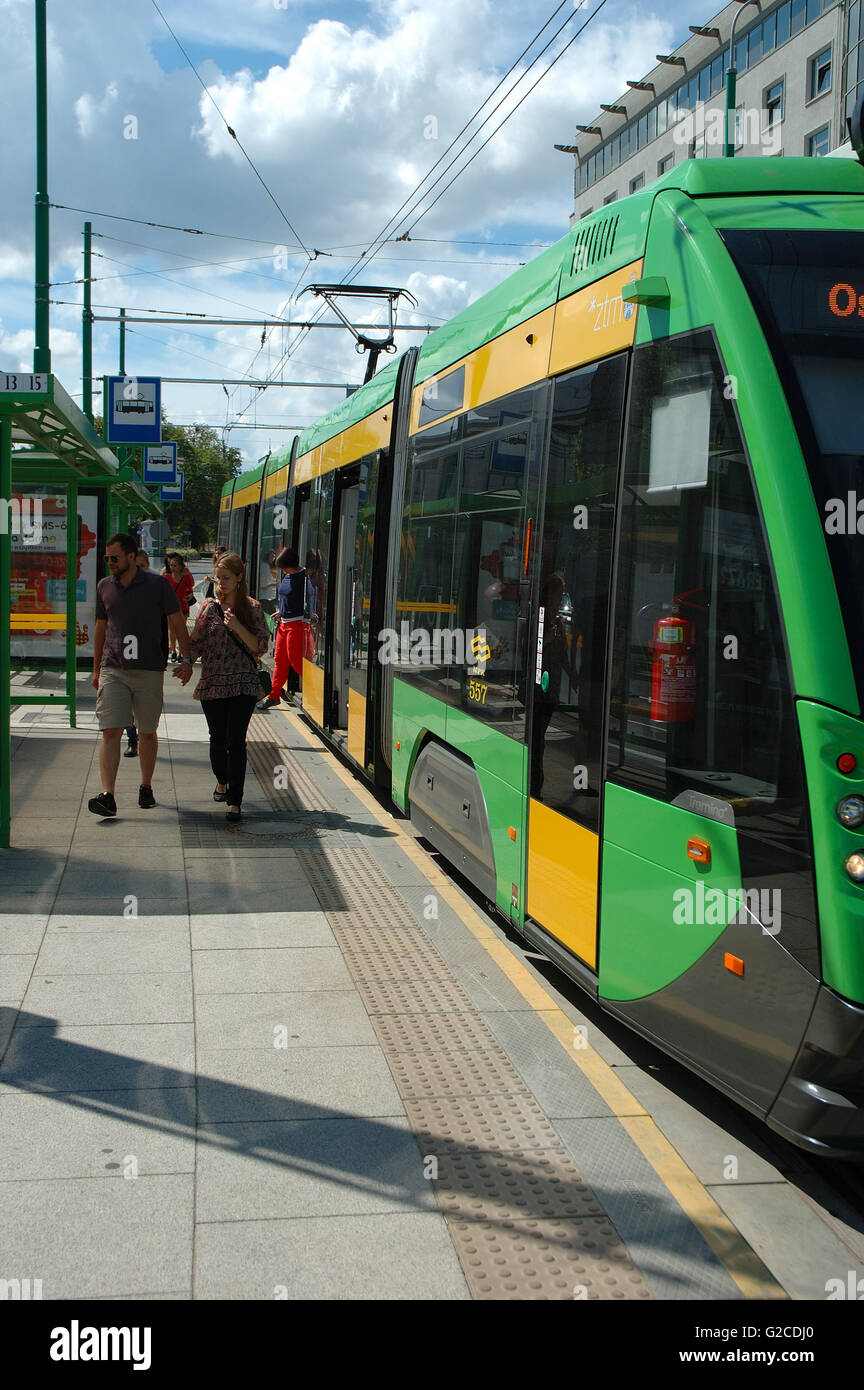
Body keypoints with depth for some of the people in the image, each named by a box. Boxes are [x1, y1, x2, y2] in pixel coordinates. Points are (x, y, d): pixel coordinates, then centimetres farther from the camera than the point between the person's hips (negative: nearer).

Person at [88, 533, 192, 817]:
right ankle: (107, 796, -15)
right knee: (110, 731, -10)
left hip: (149, 671, -2)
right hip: (113, 670, 2)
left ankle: (146, 787, 27)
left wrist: (186, 660, -4)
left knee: (147, 733, 9)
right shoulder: (104, 587, 10)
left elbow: (177, 623, 3)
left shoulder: (158, 585, -1)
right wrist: (96, 669, 21)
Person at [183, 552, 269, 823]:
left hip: (243, 684, -2)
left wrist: (237, 627, -16)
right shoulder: (209, 607, 6)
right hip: (213, 683, 2)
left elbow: (260, 646, -3)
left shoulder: (252, 608, 2)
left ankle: (234, 801, -9)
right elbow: (197, 643, 6)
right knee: (218, 739, 13)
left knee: (236, 741, -11)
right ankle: (222, 781, 40)